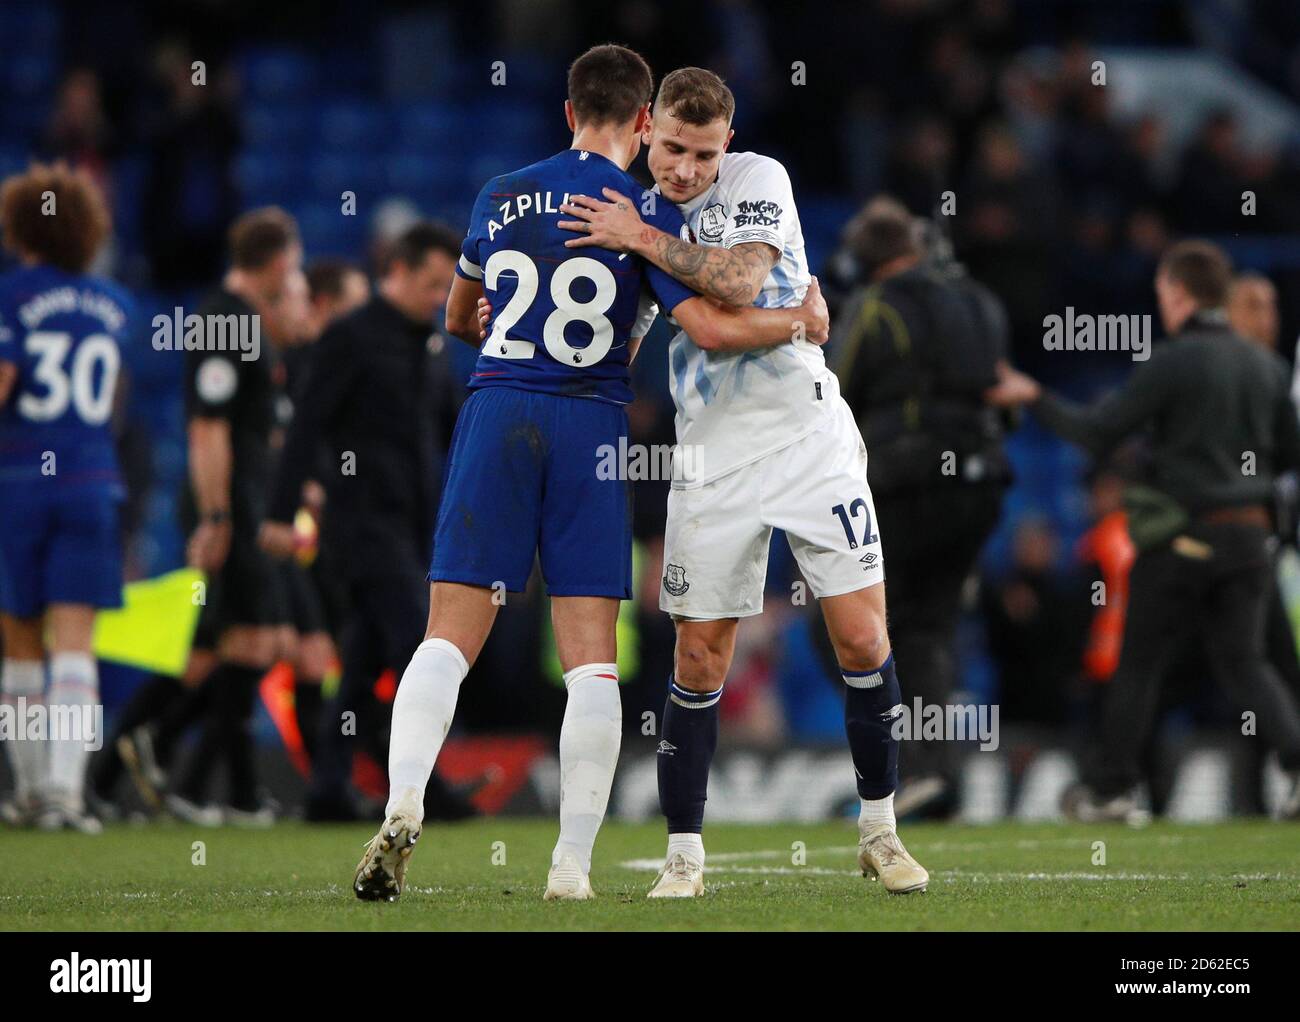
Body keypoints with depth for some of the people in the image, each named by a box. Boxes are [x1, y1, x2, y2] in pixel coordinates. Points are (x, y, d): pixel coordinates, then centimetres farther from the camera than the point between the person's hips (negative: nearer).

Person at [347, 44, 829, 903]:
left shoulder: (500, 198, 10)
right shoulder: (647, 215, -1)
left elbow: (458, 318, 23)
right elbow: (712, 328, -9)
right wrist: (799, 321, 9)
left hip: (497, 412, 2)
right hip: (592, 425, -2)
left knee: (450, 638, 1)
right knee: (591, 661, 2)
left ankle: (403, 806, -21)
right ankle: (573, 862, -1)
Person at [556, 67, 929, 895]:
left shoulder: (758, 179, -4)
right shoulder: (634, 215, 8)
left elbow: (743, 278, -22)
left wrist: (644, 240, -18)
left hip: (805, 430, -3)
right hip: (712, 450, 3)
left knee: (862, 640, -5)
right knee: (701, 658, -1)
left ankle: (880, 831, 11)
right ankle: (685, 853, 7)